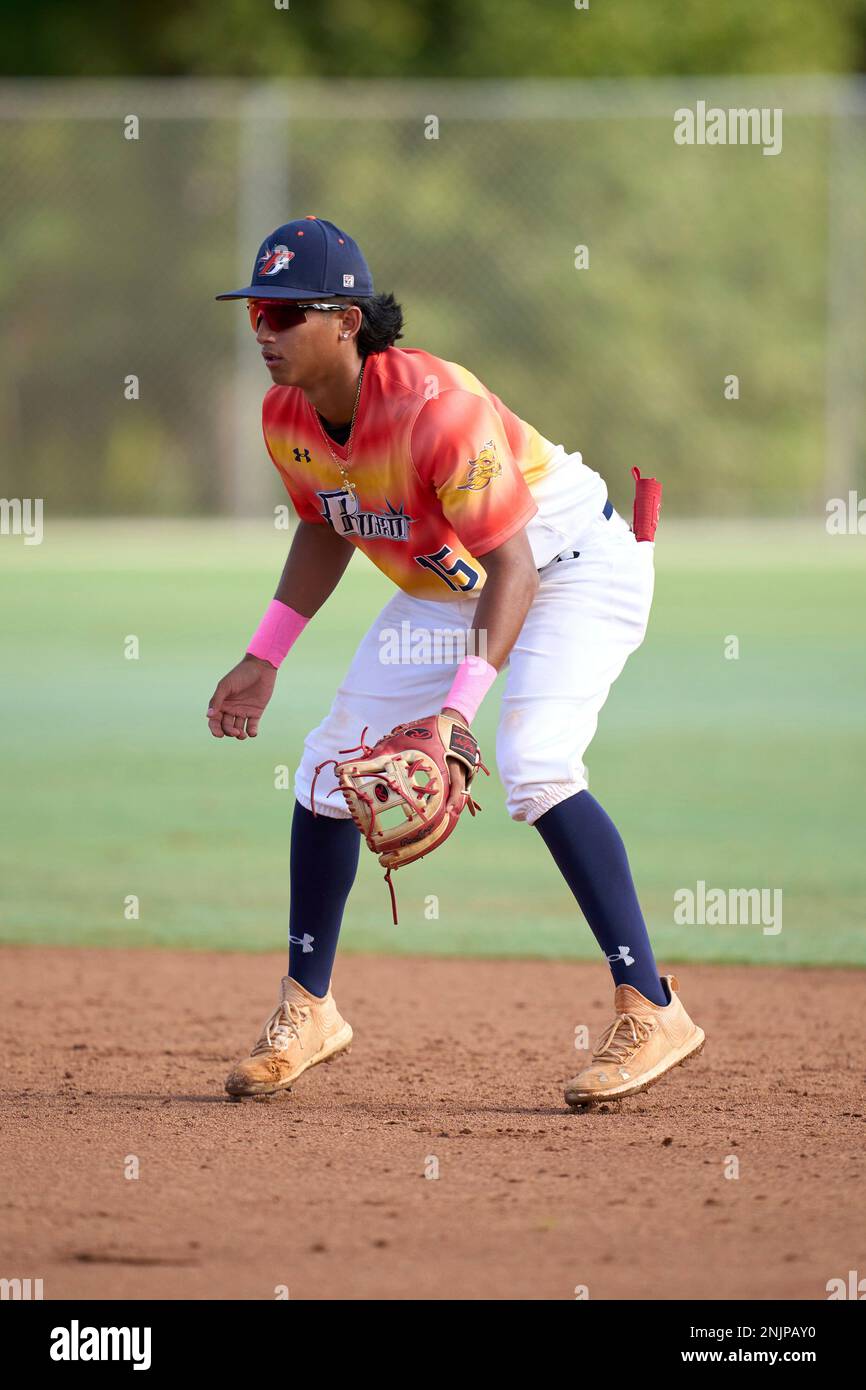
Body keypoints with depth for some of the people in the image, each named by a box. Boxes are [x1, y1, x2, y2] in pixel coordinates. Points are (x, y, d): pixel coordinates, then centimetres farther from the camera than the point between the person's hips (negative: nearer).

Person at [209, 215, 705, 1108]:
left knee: (533, 763, -28)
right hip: (446, 587, 8)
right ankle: (307, 1010, 20)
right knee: (329, 763, 4)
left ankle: (651, 1010, -22)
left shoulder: (435, 406, -35)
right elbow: (326, 529, 9)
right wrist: (262, 660, 4)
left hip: (575, 563, -8)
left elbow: (513, 564, -36)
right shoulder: (286, 418, -12)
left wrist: (457, 712, -46)